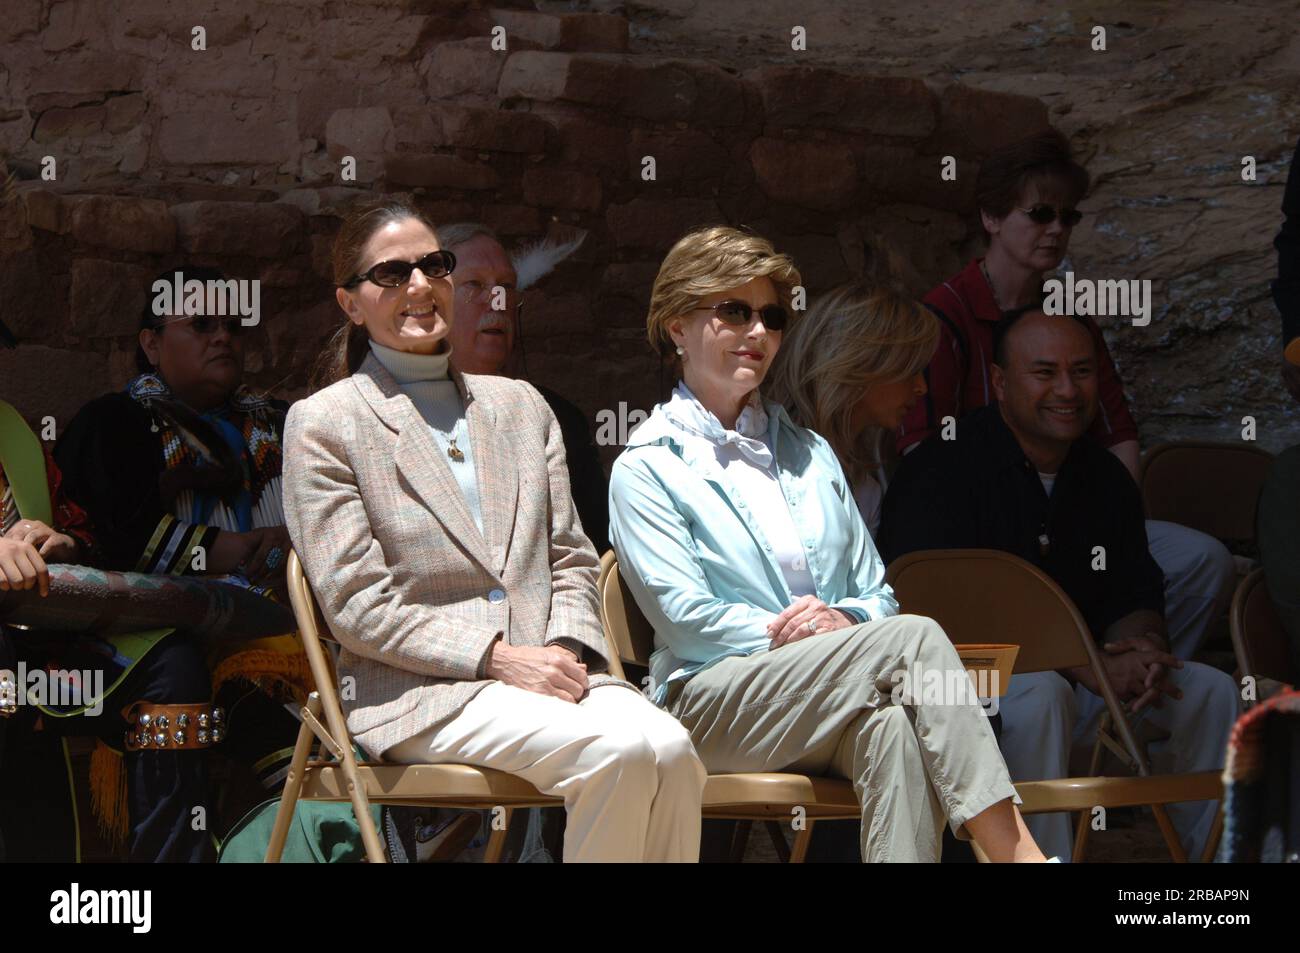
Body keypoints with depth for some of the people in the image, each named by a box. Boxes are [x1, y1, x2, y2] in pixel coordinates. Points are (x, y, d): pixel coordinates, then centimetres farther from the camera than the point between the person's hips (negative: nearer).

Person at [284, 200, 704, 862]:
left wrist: (566, 648, -4)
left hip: (546, 671, 5)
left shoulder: (520, 405, 22)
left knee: (670, 747, -29)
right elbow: (357, 607, -4)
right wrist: (496, 658, -13)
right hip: (420, 695, -5)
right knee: (623, 751, -31)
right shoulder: (323, 424, 5)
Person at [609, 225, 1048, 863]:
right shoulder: (646, 468, 8)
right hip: (712, 702, -4)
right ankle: (1018, 853, -37)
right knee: (913, 638, -30)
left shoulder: (809, 453, 26)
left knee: (893, 723, -37)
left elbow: (877, 594, 20)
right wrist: (784, 633, -13)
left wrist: (847, 619, -3)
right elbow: (686, 618, -5)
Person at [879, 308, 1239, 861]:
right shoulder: (940, 473, -14)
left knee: (1209, 690, -5)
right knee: (1039, 693, -37)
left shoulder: (1104, 478, 10)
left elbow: (1135, 598, 12)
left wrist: (1140, 650, -16)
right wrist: (1088, 665, -26)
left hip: (1075, 682, 7)